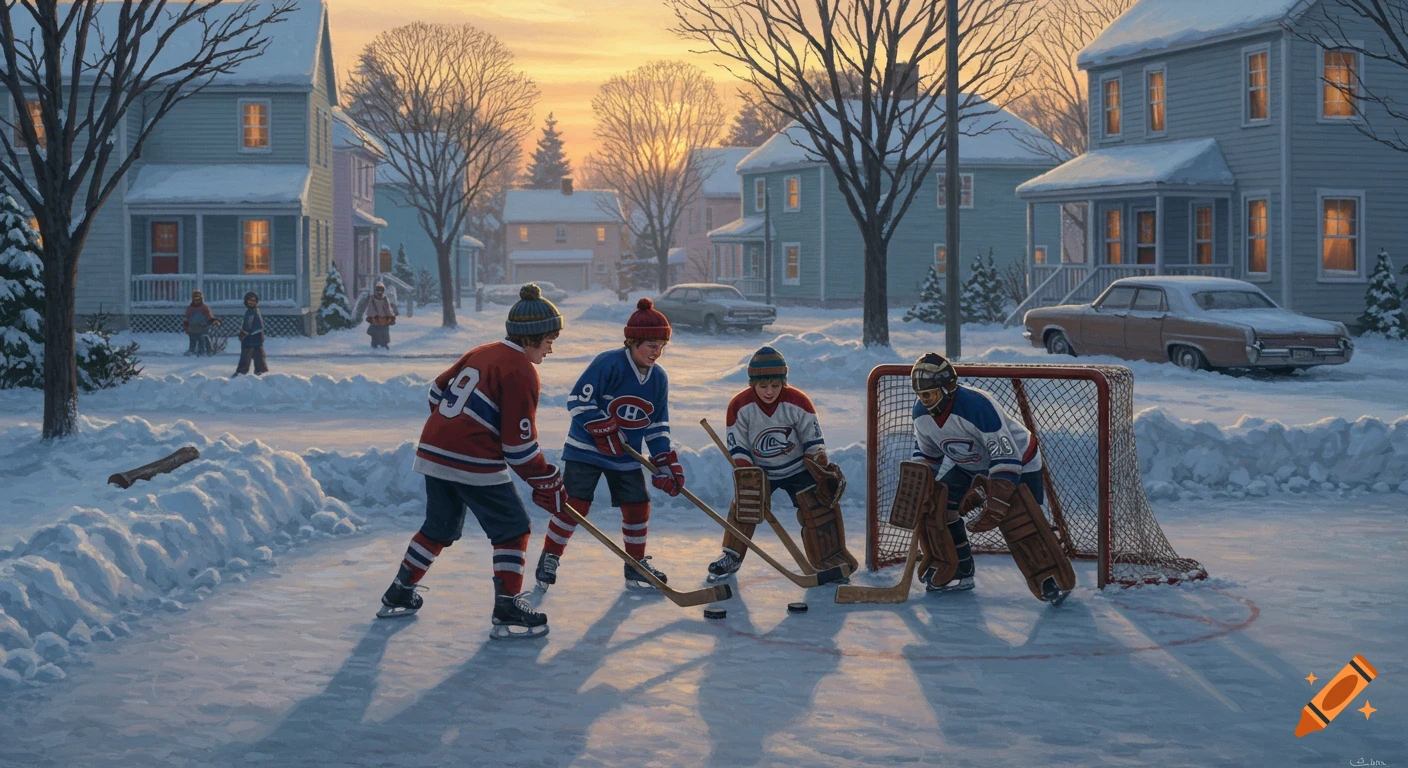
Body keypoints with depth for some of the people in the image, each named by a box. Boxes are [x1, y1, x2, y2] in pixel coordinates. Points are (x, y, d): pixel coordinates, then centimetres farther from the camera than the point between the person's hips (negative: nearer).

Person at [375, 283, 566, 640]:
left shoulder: (481, 353, 14)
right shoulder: (521, 372, -10)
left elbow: (438, 390, 23)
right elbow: (518, 443, -13)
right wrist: (547, 482, -5)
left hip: (434, 451, 8)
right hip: (474, 463, -8)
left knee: (440, 527, 24)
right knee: (513, 529, 4)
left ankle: (399, 596, 32)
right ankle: (508, 613, 2)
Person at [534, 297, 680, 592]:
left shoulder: (659, 379, 1)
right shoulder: (609, 364, -20)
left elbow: (658, 427, 7)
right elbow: (578, 400, -20)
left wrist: (666, 463, -2)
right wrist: (606, 430, -23)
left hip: (627, 455, 6)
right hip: (586, 448, -6)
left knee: (637, 506, 3)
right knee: (575, 504, -9)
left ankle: (636, 565, 21)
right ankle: (549, 558, 7)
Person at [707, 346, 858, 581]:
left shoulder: (798, 402, -20)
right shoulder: (740, 406, -19)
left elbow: (814, 441, -10)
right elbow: (737, 447, -11)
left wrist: (823, 468, -19)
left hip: (797, 468, -1)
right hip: (759, 471, 1)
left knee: (819, 509, -8)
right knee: (743, 506, -7)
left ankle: (831, 559, 5)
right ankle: (730, 557, 11)